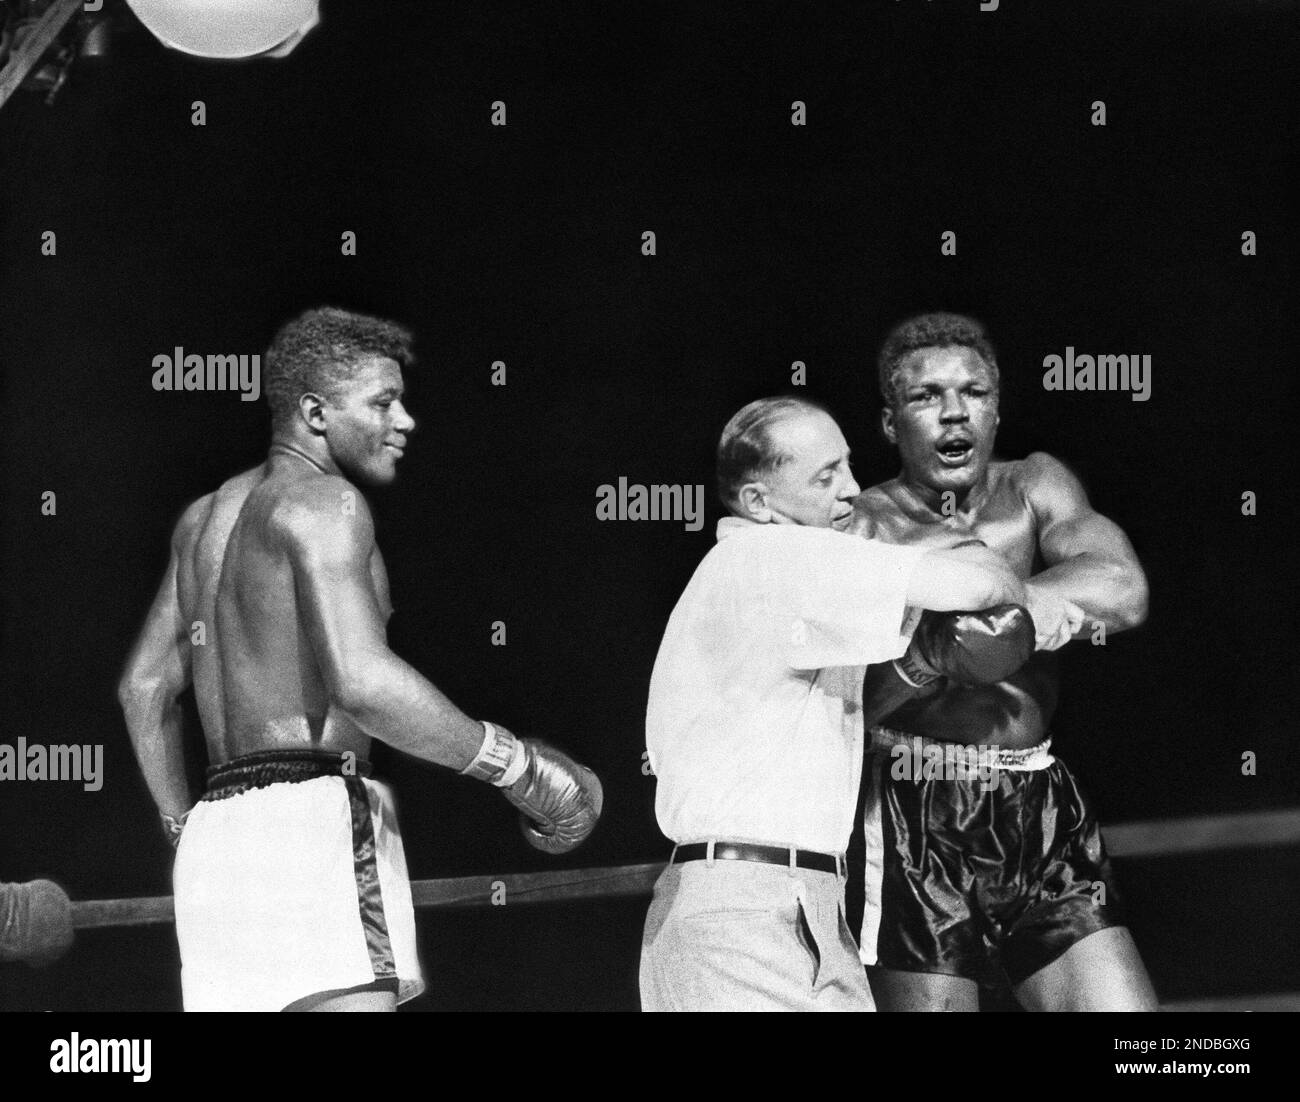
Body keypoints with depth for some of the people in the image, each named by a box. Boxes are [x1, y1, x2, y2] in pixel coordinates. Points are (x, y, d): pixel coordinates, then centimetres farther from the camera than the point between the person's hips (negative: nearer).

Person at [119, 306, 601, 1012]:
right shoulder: (324, 502, -6)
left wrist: (184, 829, 31)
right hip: (312, 821, -10)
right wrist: (515, 767, -14)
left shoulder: (206, 517, 22)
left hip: (220, 824, 10)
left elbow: (146, 685, 26)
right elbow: (362, 681, -21)